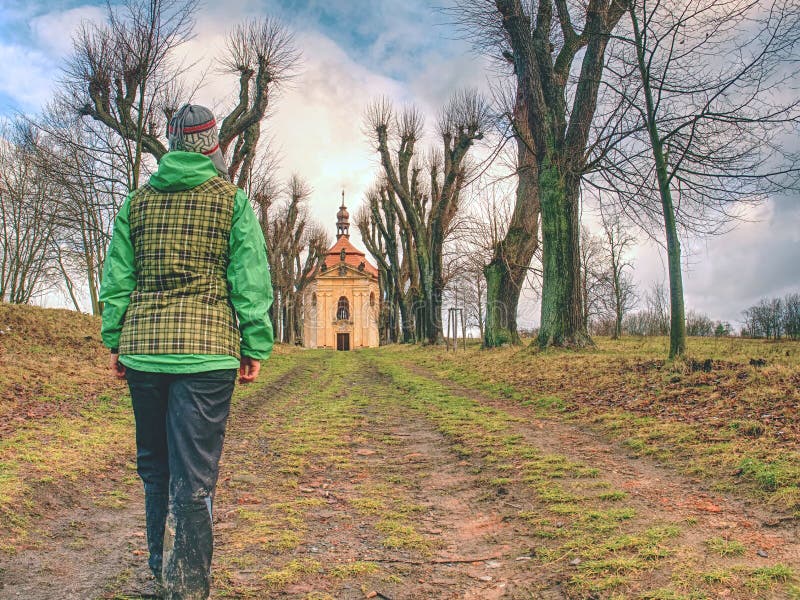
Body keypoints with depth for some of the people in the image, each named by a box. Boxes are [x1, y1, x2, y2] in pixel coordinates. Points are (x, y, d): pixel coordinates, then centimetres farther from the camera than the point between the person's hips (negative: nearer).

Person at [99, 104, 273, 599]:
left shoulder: (138, 200, 11)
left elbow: (117, 277, 10)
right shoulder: (232, 200, 1)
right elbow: (250, 280, -4)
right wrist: (256, 348, -1)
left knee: (154, 467, 18)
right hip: (207, 350, -4)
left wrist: (116, 343, 14)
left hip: (143, 349, 4)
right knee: (194, 475, -1)